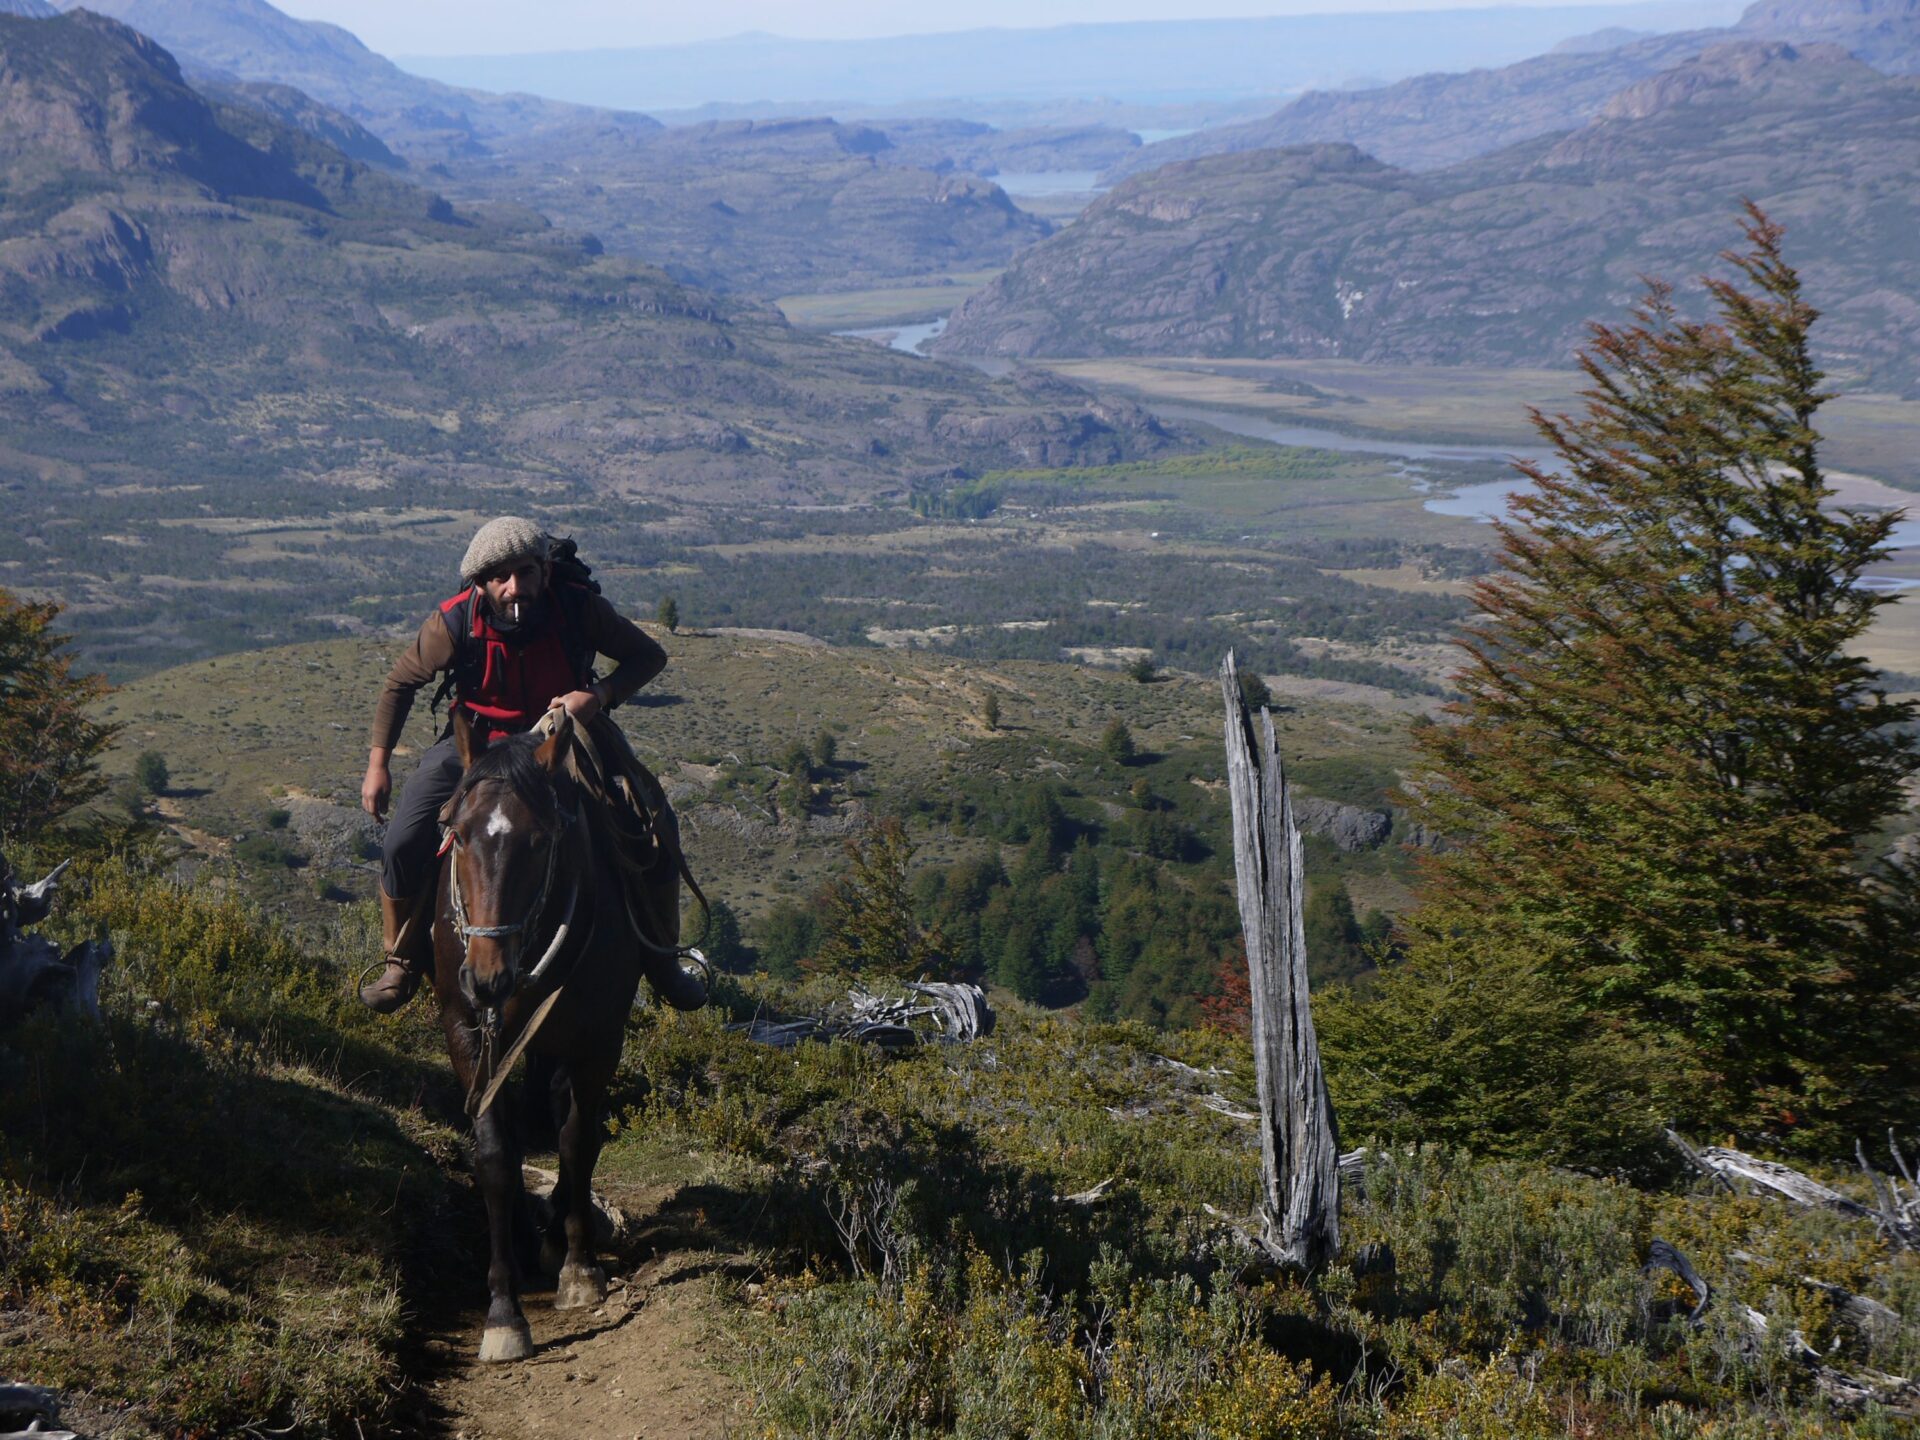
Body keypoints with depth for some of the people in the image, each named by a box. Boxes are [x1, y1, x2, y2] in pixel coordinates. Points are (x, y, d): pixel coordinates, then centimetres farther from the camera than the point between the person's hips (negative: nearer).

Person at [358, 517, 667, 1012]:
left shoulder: (580, 609, -22)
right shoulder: (455, 622, -21)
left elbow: (649, 656, -9)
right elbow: (401, 683, -4)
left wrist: (601, 694, -27)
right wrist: (378, 763, -4)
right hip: (475, 742, 0)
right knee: (404, 845, -15)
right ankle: (404, 961, 11)